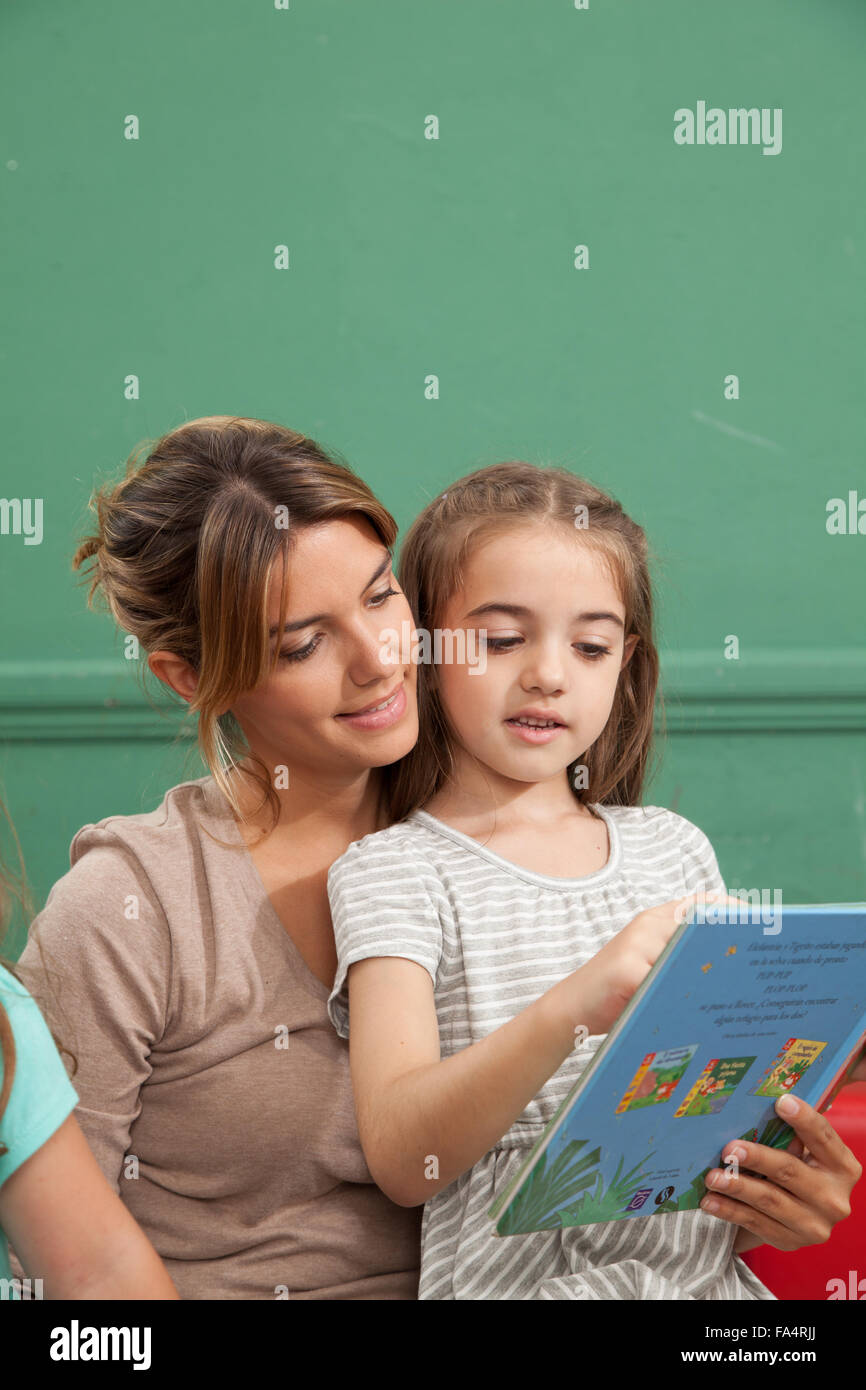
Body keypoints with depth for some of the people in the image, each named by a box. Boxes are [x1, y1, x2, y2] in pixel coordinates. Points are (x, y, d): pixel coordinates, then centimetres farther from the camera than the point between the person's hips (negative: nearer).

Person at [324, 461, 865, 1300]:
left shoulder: (673, 848, 14)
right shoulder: (391, 870, 0)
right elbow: (401, 1162, -13)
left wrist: (784, 1201, -4)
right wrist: (571, 1009, -28)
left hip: (709, 1272, 4)